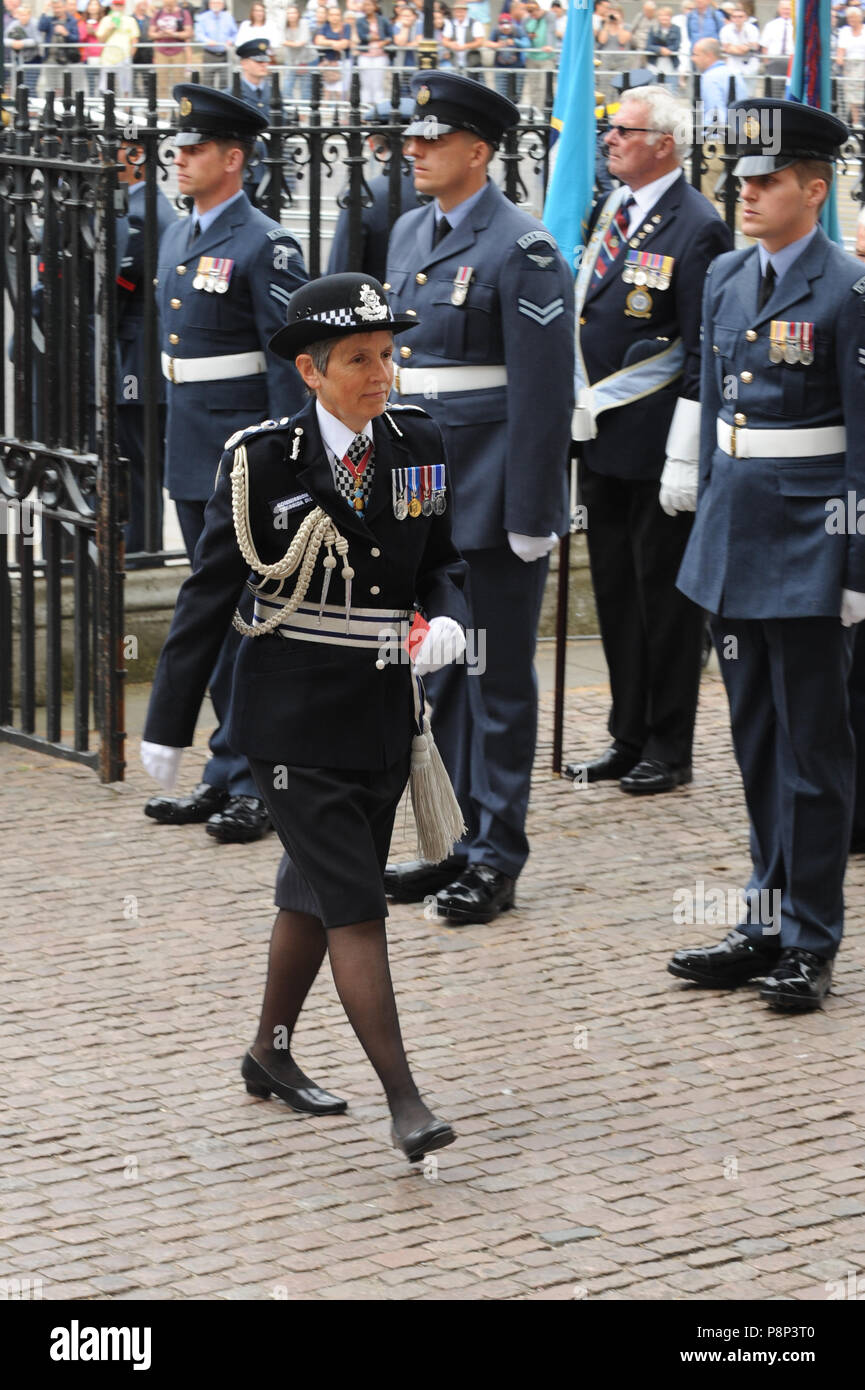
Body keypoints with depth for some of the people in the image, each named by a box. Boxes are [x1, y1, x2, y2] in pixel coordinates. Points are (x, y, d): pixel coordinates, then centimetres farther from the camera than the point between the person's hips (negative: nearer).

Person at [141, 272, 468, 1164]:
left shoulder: (416, 445, 1)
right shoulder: (264, 461, -11)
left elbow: (441, 562, 12)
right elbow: (210, 592, -5)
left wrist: (447, 620, -12)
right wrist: (169, 724, -2)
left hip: (384, 713, 5)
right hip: (293, 720, -5)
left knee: (314, 893, 18)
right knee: (354, 907, -8)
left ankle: (270, 1056, 36)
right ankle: (403, 1100, -7)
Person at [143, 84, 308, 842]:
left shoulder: (265, 245, -12)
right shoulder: (177, 239, 13)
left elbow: (290, 361, -15)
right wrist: (176, 446, 19)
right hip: (193, 455, 9)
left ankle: (258, 785, 1)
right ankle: (228, 774, 21)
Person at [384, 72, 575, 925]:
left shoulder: (522, 249, -13)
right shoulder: (409, 234, 11)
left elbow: (544, 391, -16)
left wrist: (532, 518, -17)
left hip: (492, 497, -8)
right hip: (423, 495, 8)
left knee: (498, 676, 1)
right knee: (440, 672, 12)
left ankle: (496, 860, 9)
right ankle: (460, 843, 22)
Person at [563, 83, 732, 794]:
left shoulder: (697, 228, -13)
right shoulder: (607, 210, 11)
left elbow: (703, 358, -15)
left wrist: (685, 461, -18)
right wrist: (574, 413, 17)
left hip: (657, 445, -8)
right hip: (600, 439, 8)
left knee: (665, 596, 1)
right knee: (616, 593, 13)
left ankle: (669, 753, 11)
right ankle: (628, 741, 23)